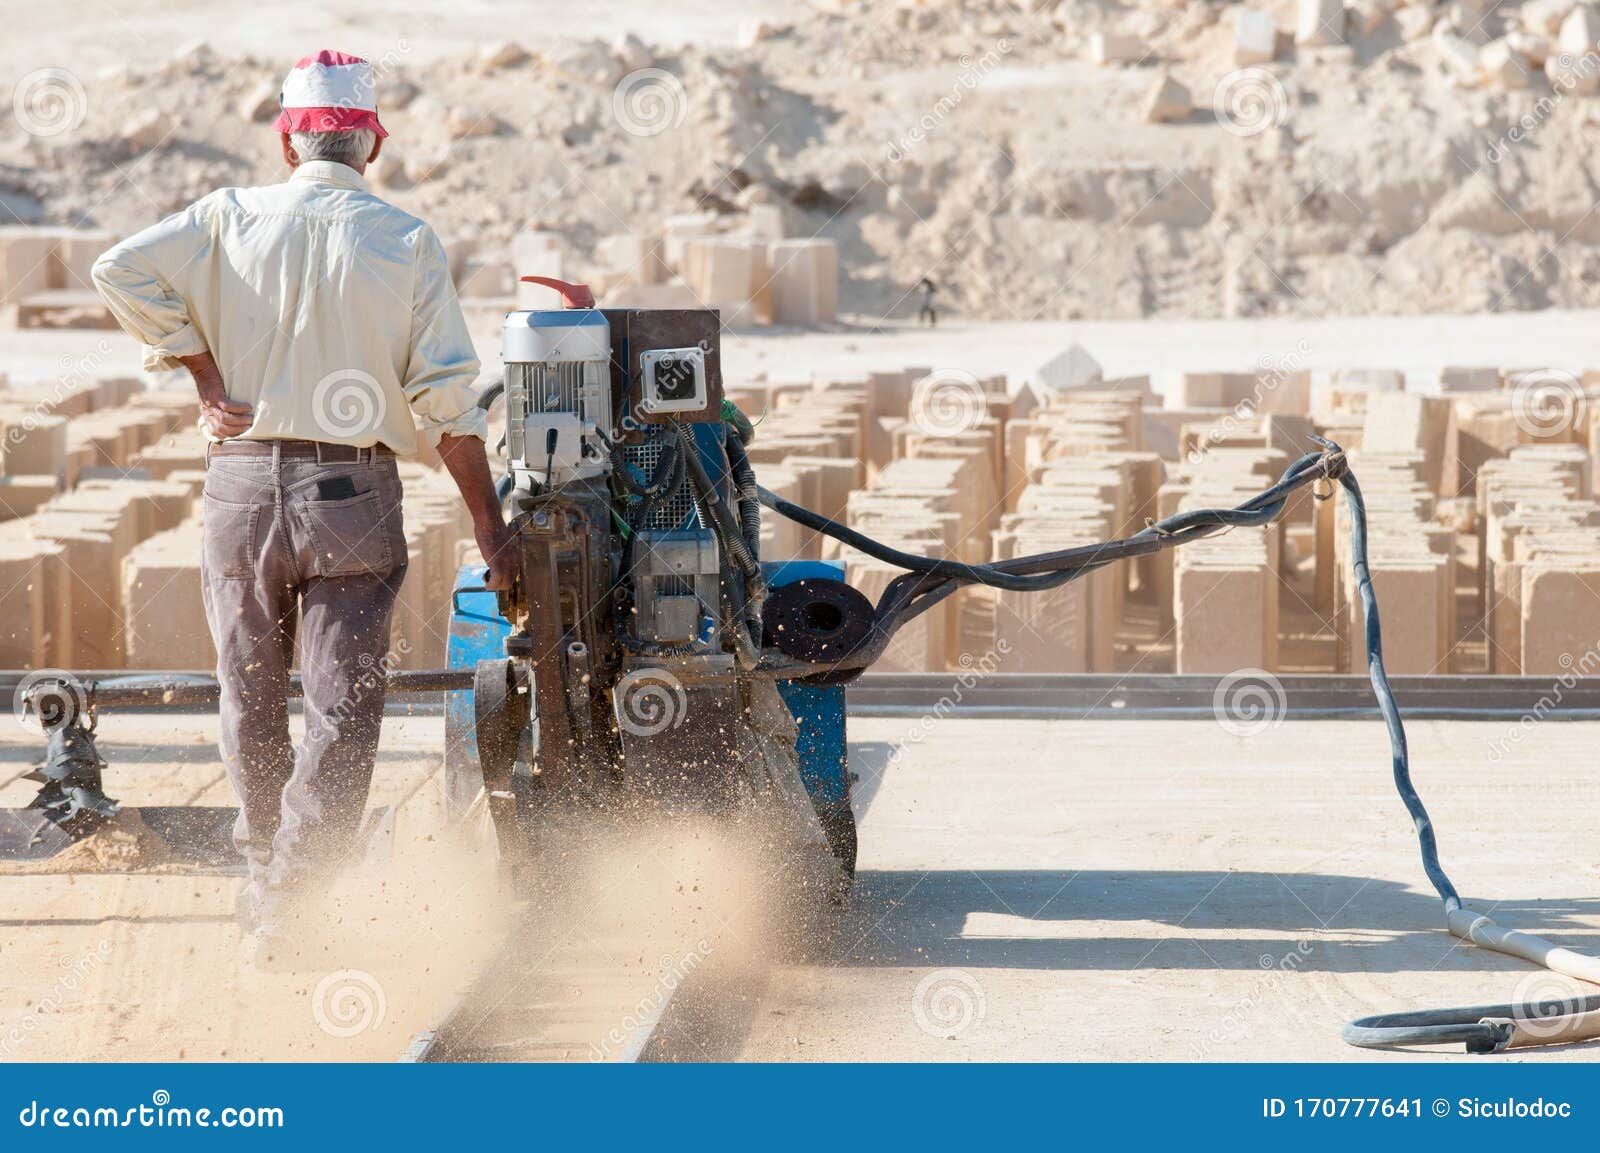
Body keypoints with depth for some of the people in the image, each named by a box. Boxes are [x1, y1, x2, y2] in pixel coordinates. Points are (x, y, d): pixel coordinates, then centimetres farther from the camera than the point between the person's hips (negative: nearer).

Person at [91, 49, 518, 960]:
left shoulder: (231, 218, 2)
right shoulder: (406, 242, -1)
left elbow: (124, 271, -10)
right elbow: (448, 396, -4)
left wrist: (205, 375, -3)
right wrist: (490, 523, 0)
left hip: (242, 481, 2)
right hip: (355, 490, -2)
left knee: (251, 696, 18)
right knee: (344, 706, 0)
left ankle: (266, 866, 32)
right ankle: (286, 904, -11)